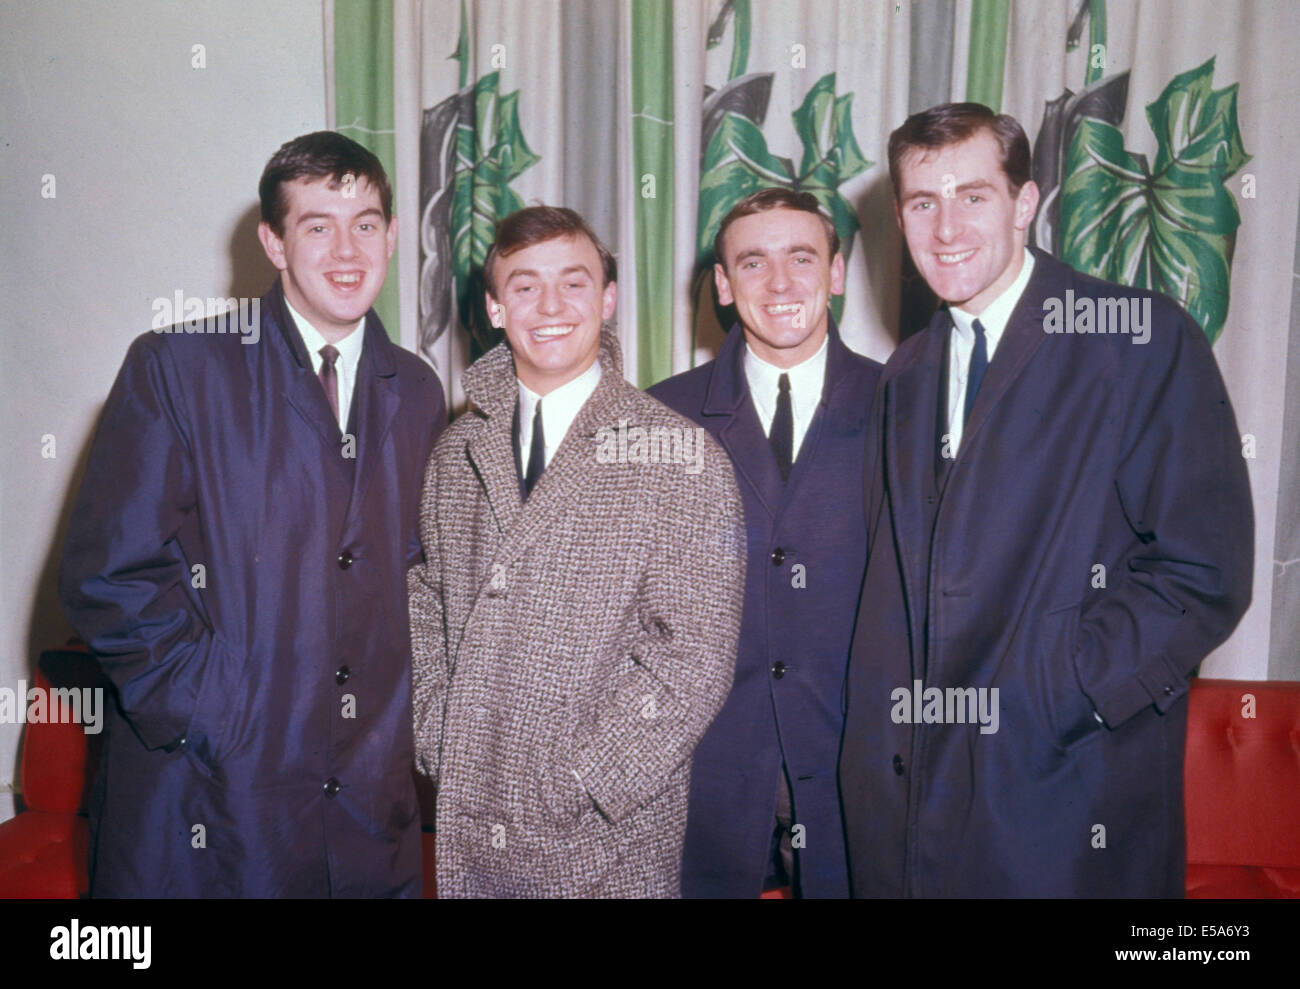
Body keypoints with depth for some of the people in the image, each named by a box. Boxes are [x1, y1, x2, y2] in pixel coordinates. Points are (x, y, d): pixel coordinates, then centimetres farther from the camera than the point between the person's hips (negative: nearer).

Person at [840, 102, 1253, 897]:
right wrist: (887, 728, 1)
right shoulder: (905, 378, 11)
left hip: (1068, 791, -4)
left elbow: (1206, 571, -12)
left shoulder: (1145, 339, -7)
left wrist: (1045, 704, -16)